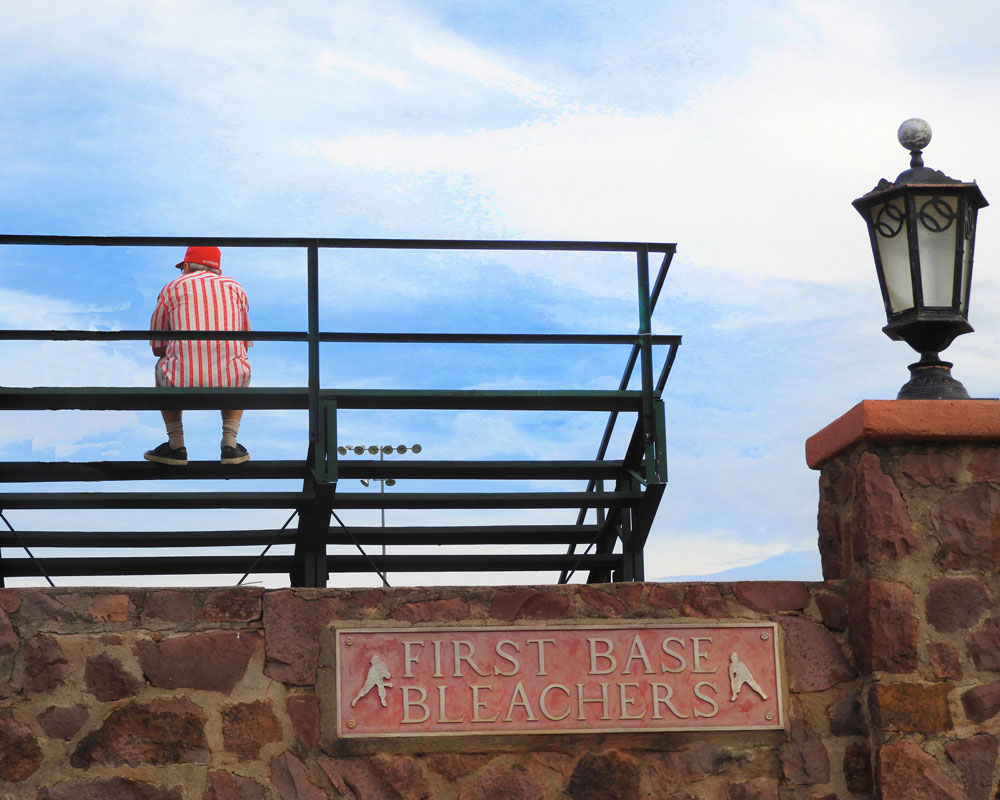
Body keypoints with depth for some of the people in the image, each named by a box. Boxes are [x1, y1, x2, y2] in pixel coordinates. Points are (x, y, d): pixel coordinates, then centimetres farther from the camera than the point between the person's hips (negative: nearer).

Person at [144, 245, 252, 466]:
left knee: (162, 366, 34)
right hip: (229, 387, 1)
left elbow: (157, 348, 23)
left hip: (182, 388, -1)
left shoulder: (171, 288, 15)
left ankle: (176, 446, 22)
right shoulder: (236, 288, 20)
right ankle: (229, 445, 19)